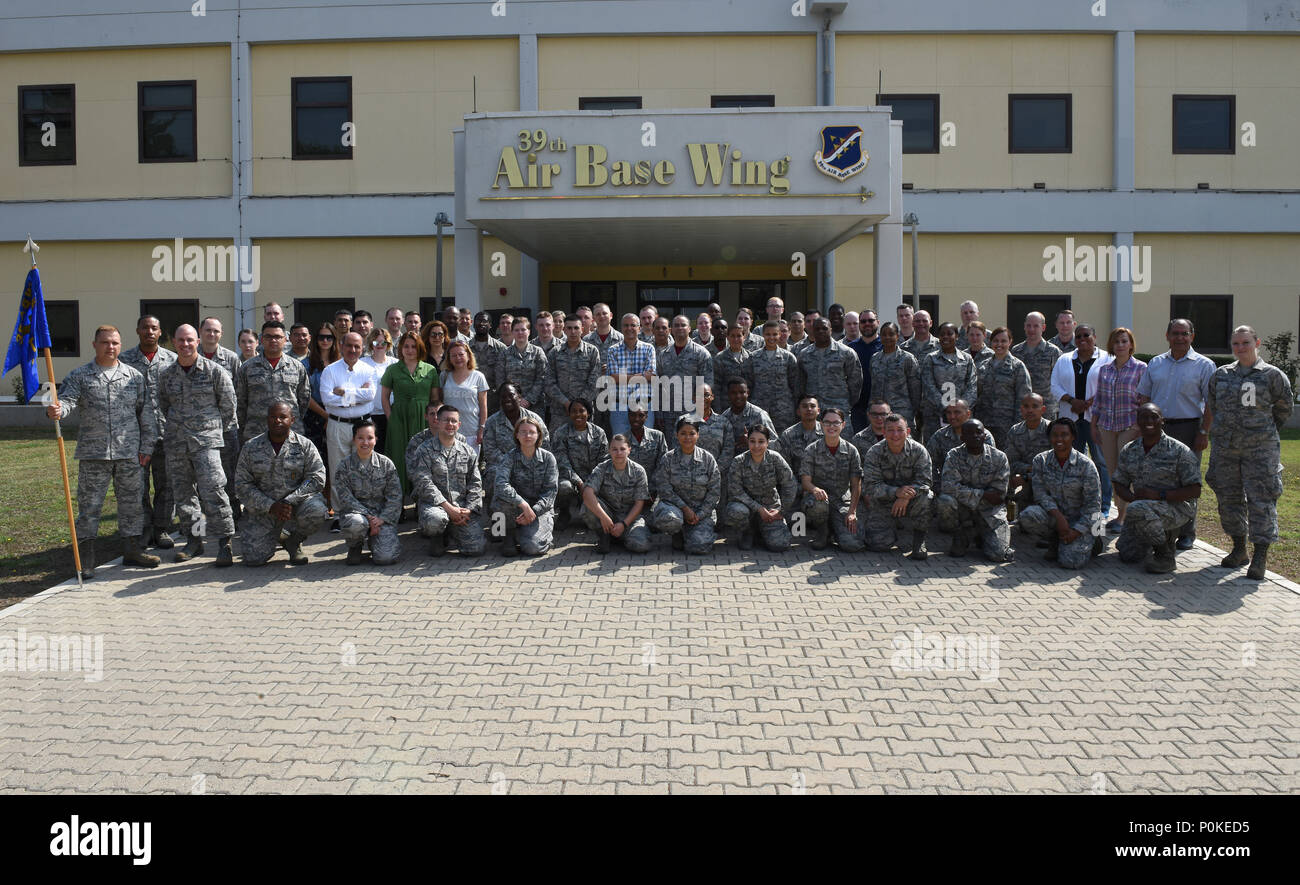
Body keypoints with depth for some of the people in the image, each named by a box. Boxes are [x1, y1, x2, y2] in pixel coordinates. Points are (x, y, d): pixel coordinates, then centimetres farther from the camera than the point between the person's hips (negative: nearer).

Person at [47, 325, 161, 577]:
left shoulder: (134, 376, 9)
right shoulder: (79, 376, 5)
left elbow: (146, 413, 10)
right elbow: (67, 400, -9)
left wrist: (147, 447, 5)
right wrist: (56, 410, -33)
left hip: (129, 452, 2)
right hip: (93, 453, -2)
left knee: (132, 502, 8)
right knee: (88, 505, 1)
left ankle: (132, 549, 21)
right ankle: (85, 559, 8)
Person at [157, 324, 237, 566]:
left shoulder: (214, 371, -2)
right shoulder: (166, 375, 9)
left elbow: (228, 405, 5)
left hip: (206, 440, -5)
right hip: (175, 443, 5)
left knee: (212, 491, -13)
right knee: (182, 493, 9)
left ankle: (224, 543, -7)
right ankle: (193, 540, 22)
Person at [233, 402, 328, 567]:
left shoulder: (305, 445, 0)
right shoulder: (250, 447, 3)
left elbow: (317, 478, -8)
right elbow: (242, 484, -1)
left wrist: (290, 501, -21)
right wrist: (271, 506, -15)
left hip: (298, 503, -1)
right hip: (263, 509, 1)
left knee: (317, 511, -35)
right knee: (252, 557, -14)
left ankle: (294, 541, -1)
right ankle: (278, 537, 23)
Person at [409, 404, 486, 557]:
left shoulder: (468, 452, 13)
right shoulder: (424, 450, 0)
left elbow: (475, 483, 12)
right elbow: (424, 484, -9)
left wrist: (468, 510, -5)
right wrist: (448, 507, -17)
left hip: (462, 505, 3)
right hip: (433, 503, -3)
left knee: (477, 548, -14)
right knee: (434, 521, -40)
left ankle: (452, 531, 20)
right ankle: (437, 537, 1)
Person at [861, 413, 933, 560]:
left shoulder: (918, 450, -9)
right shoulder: (874, 453, -10)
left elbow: (924, 480, -17)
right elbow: (871, 486, -16)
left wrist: (906, 496, -35)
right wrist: (896, 492, -33)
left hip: (909, 503, 0)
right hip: (883, 504, 0)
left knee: (925, 497, -34)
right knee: (879, 543, -16)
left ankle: (919, 542, -14)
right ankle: (897, 530, 21)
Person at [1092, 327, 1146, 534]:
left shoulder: (1141, 368, 0)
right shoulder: (1104, 370, 11)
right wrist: (1094, 426, 13)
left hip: (1130, 425, -4)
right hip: (1107, 425, 4)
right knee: (1112, 472, 6)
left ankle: (1122, 518, 1)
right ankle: (1121, 512, 16)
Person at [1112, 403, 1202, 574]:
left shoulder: (1179, 451, -10)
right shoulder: (1129, 451, 6)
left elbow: (1195, 491, -13)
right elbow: (1119, 485, 10)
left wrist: (1159, 495, -24)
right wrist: (1133, 497, -13)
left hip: (1177, 507, -6)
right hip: (1142, 506, 6)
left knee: (1138, 510, -36)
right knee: (1127, 553, -4)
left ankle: (1166, 555, -14)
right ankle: (1166, 535, 24)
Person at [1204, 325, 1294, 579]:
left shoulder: (1272, 375, -1)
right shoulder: (1221, 374, 9)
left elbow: (1284, 408, 9)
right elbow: (1211, 406, 19)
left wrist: (1265, 433, 13)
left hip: (1259, 449, -4)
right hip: (1224, 447, 4)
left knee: (1261, 499, -5)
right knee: (1229, 497, 9)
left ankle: (1260, 557, -1)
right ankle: (1238, 549, 23)